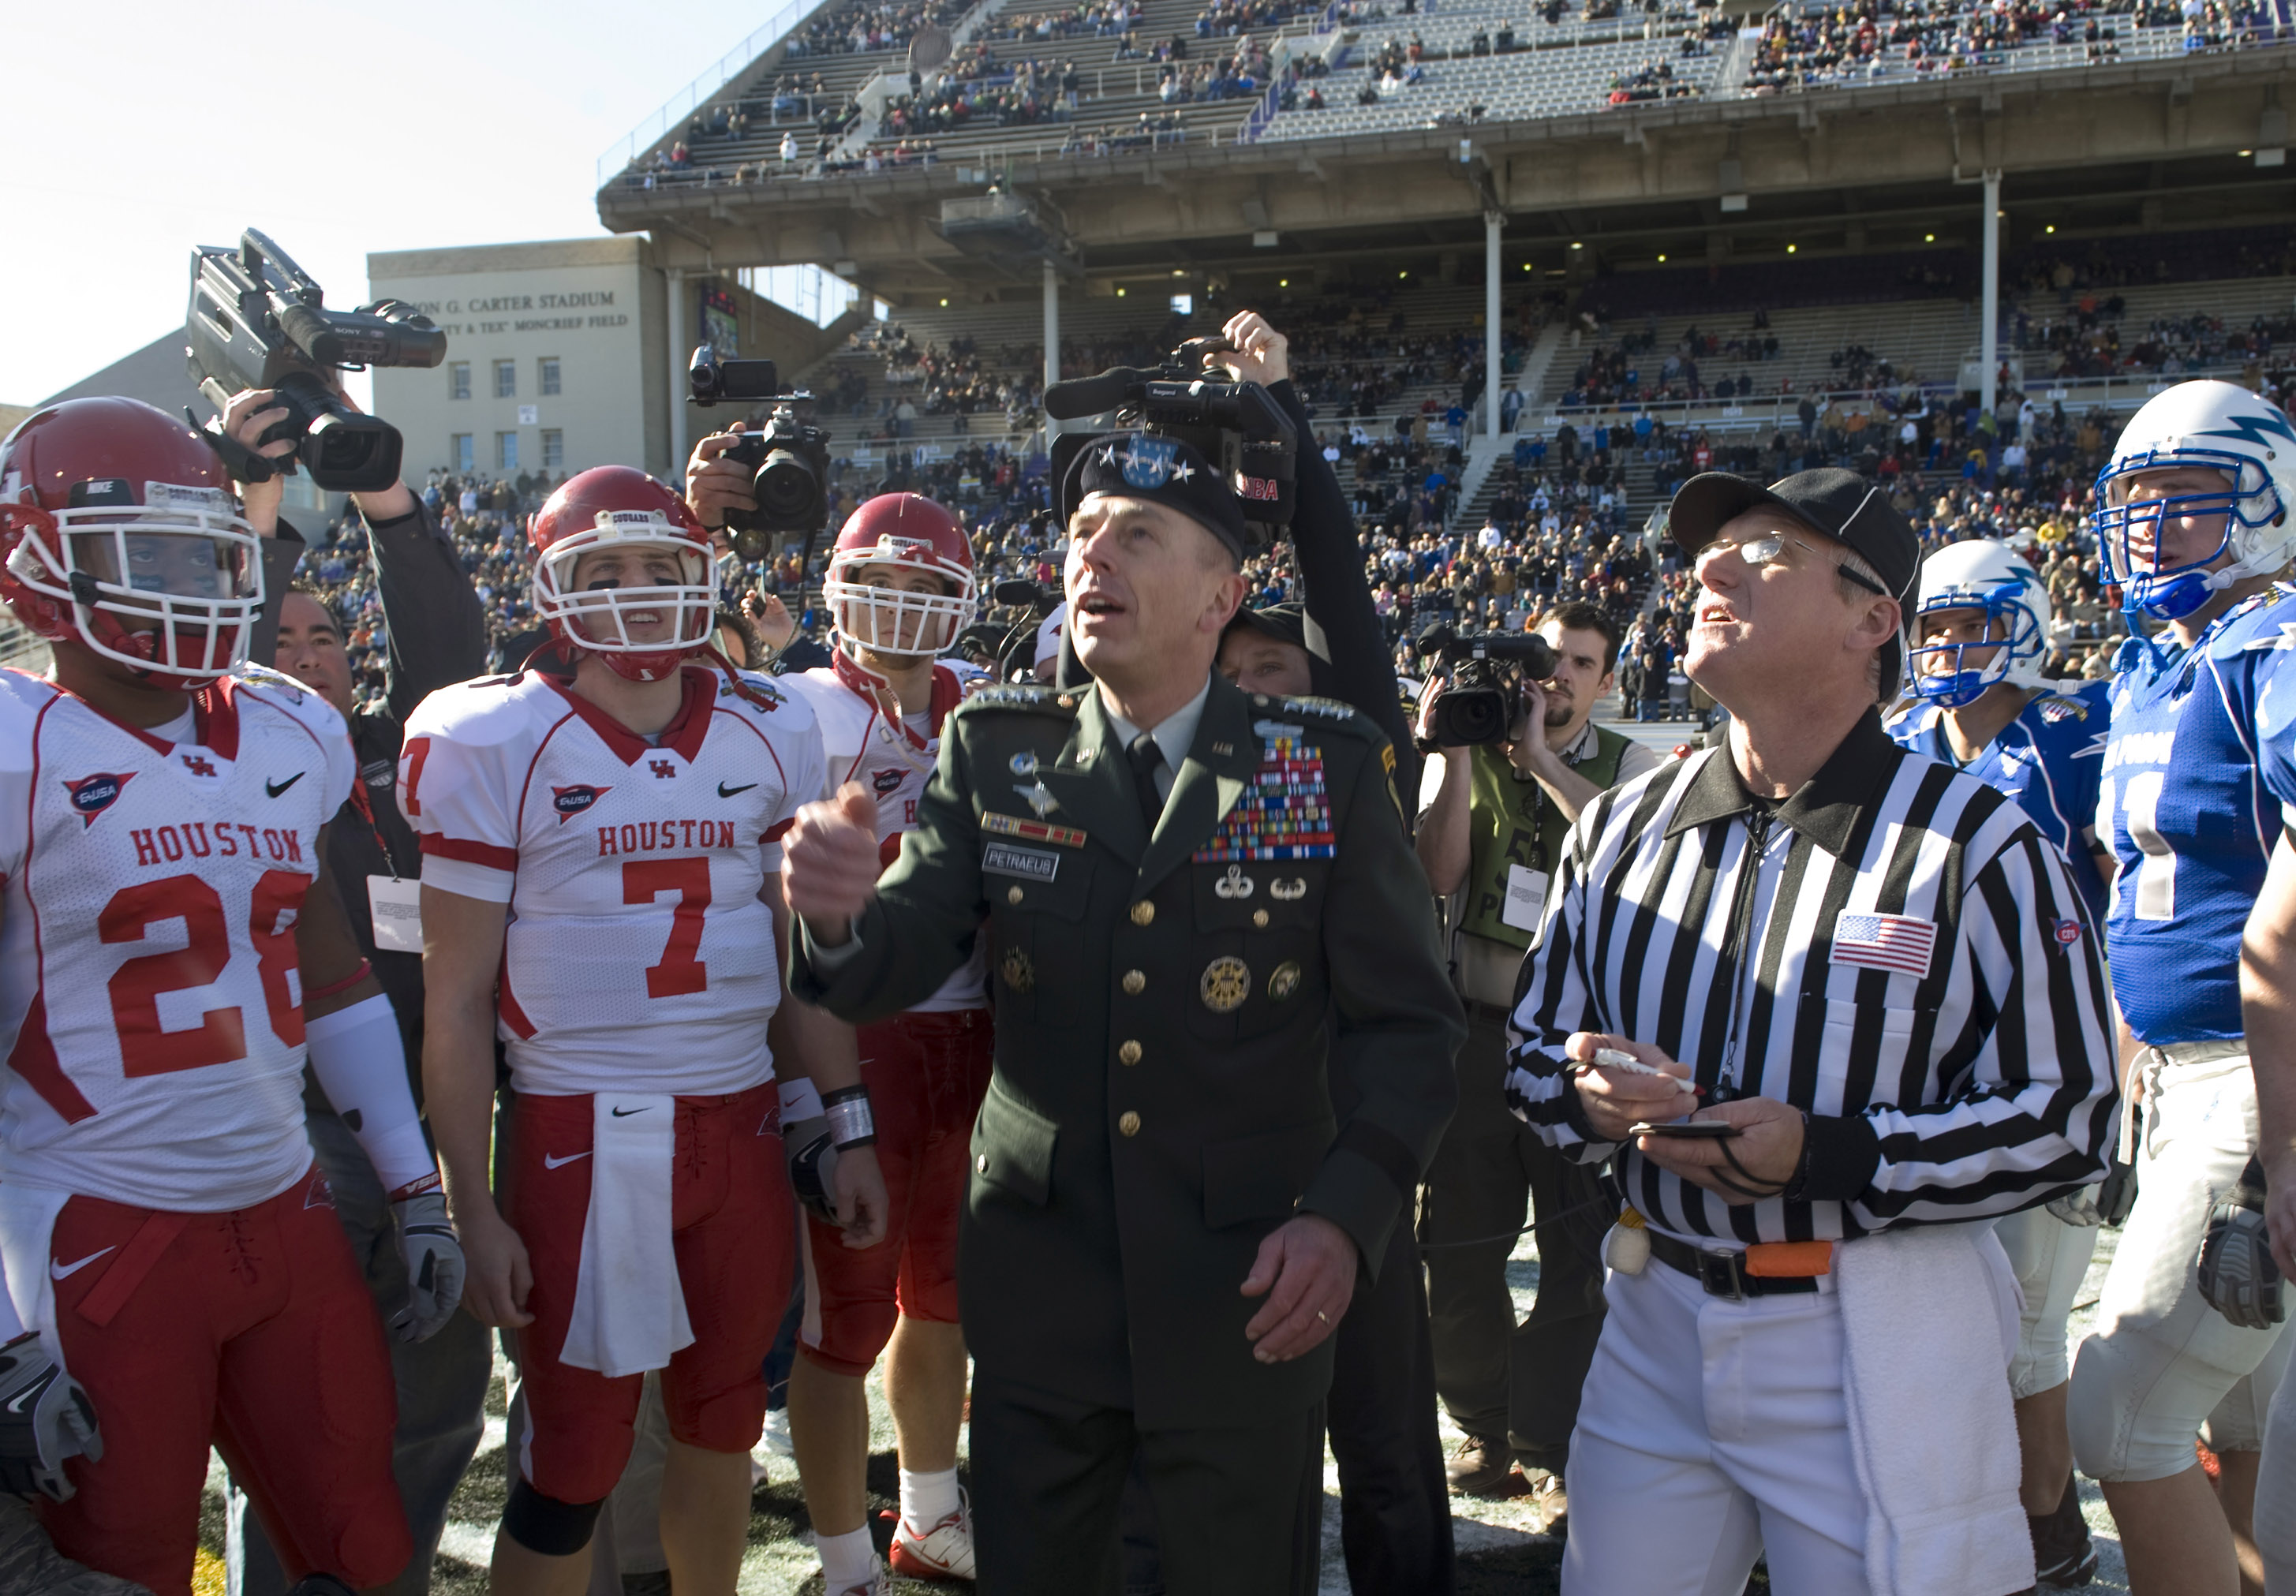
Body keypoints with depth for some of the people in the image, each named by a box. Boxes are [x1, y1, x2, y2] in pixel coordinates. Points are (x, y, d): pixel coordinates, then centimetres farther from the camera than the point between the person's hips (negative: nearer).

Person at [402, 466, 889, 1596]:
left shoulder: (768, 736, 7)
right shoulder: (497, 747, -5)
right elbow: (457, 1002, -4)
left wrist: (850, 1129, 11)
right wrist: (474, 1210, -7)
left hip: (741, 1126, 4)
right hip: (581, 1140, -4)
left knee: (722, 1426, 16)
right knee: (573, 1458, 5)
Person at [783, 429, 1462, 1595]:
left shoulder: (1328, 767, -4)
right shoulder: (994, 749, 1)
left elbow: (1407, 1024, -3)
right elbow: (890, 973, -5)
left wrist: (1347, 1215, -16)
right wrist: (840, 915, -28)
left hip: (1250, 1302, -1)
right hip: (1037, 1290, 2)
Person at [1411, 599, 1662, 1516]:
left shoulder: (1628, 765, 4)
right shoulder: (1464, 755, 6)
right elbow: (1438, 874, -7)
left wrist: (1542, 760, -17)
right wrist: (1457, 754, -13)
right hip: (1474, 1027, 2)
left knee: (1579, 1252, 1)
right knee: (1456, 1243, 9)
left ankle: (1552, 1448, 14)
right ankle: (1485, 1424, 27)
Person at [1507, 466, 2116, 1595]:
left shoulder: (1978, 845, -8)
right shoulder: (1622, 827, 7)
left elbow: (2064, 1119, -9)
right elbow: (1536, 1047, 13)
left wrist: (1828, 1158, -22)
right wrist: (1588, 1095, -11)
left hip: (1884, 1349, -4)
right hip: (1656, 1329, 4)